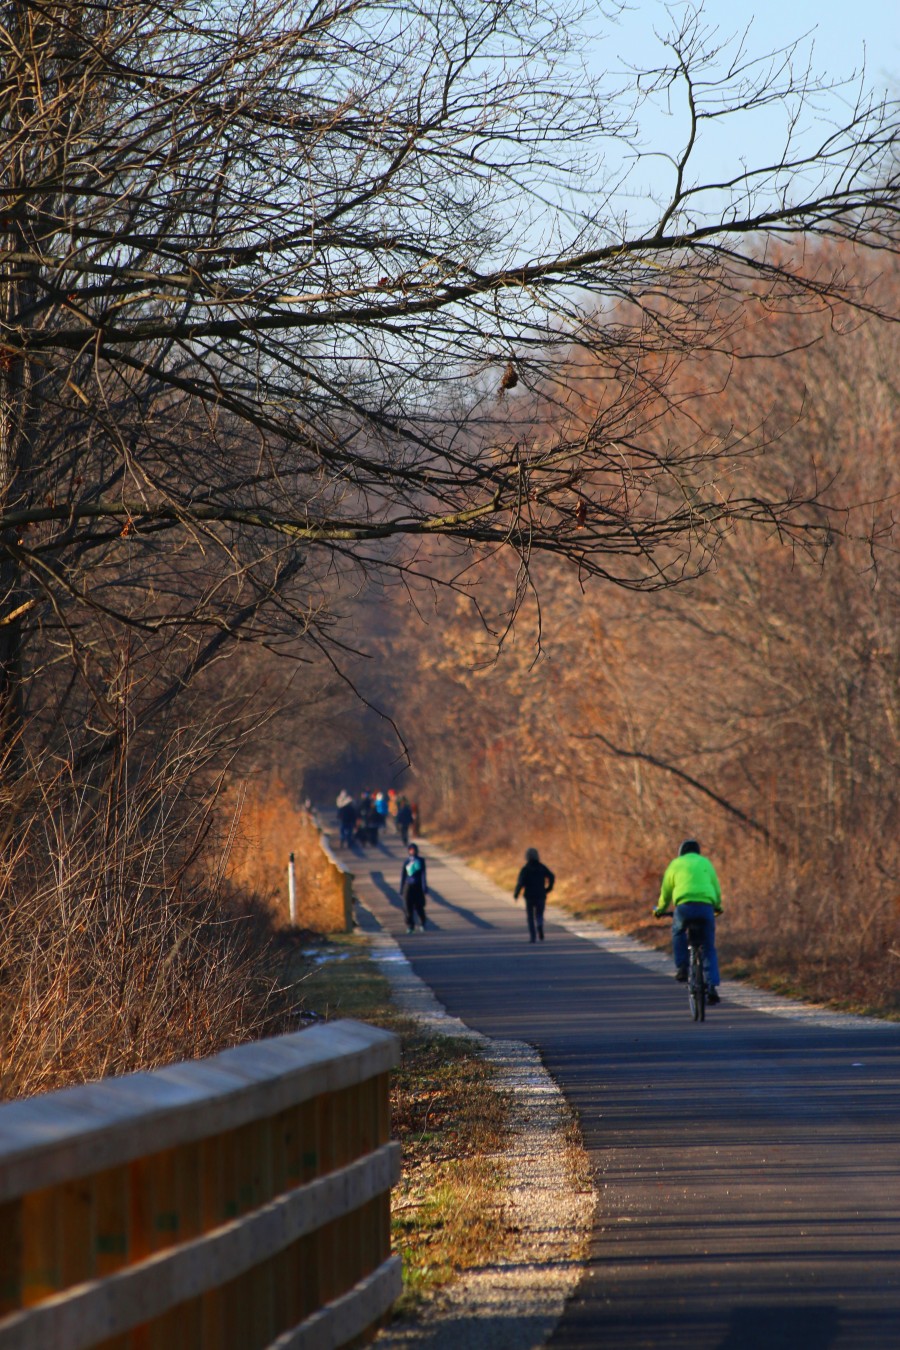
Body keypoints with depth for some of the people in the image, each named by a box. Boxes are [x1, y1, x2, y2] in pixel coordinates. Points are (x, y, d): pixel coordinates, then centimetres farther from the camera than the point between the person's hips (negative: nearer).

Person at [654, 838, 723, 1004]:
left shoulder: (675, 864, 20)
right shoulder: (705, 863, 23)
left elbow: (666, 891, 23)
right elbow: (716, 888, 26)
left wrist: (660, 909, 40)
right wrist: (718, 907, 44)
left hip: (685, 905, -1)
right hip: (706, 906, 1)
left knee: (678, 933, 32)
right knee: (709, 950, 10)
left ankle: (681, 968, 18)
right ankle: (712, 986, -3)